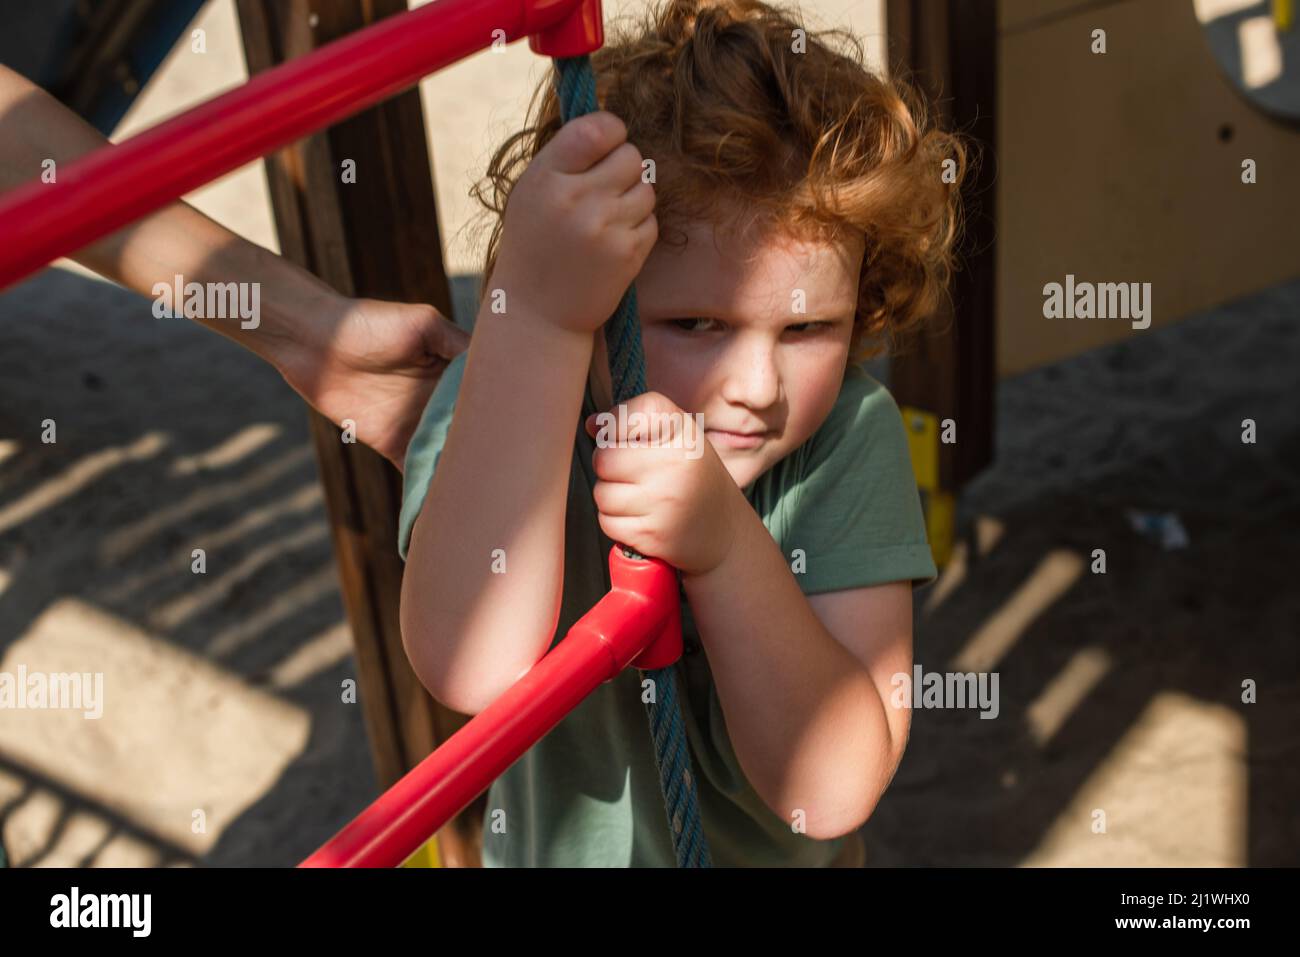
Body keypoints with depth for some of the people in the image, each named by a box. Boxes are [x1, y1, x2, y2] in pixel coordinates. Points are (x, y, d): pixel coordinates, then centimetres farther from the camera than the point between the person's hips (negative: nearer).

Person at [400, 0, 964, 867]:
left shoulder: (847, 436, -24)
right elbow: (476, 670, -45)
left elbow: (832, 791, -30)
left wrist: (725, 544, -44)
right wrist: (534, 314, -51)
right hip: (564, 847, -1)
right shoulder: (505, 398, -26)